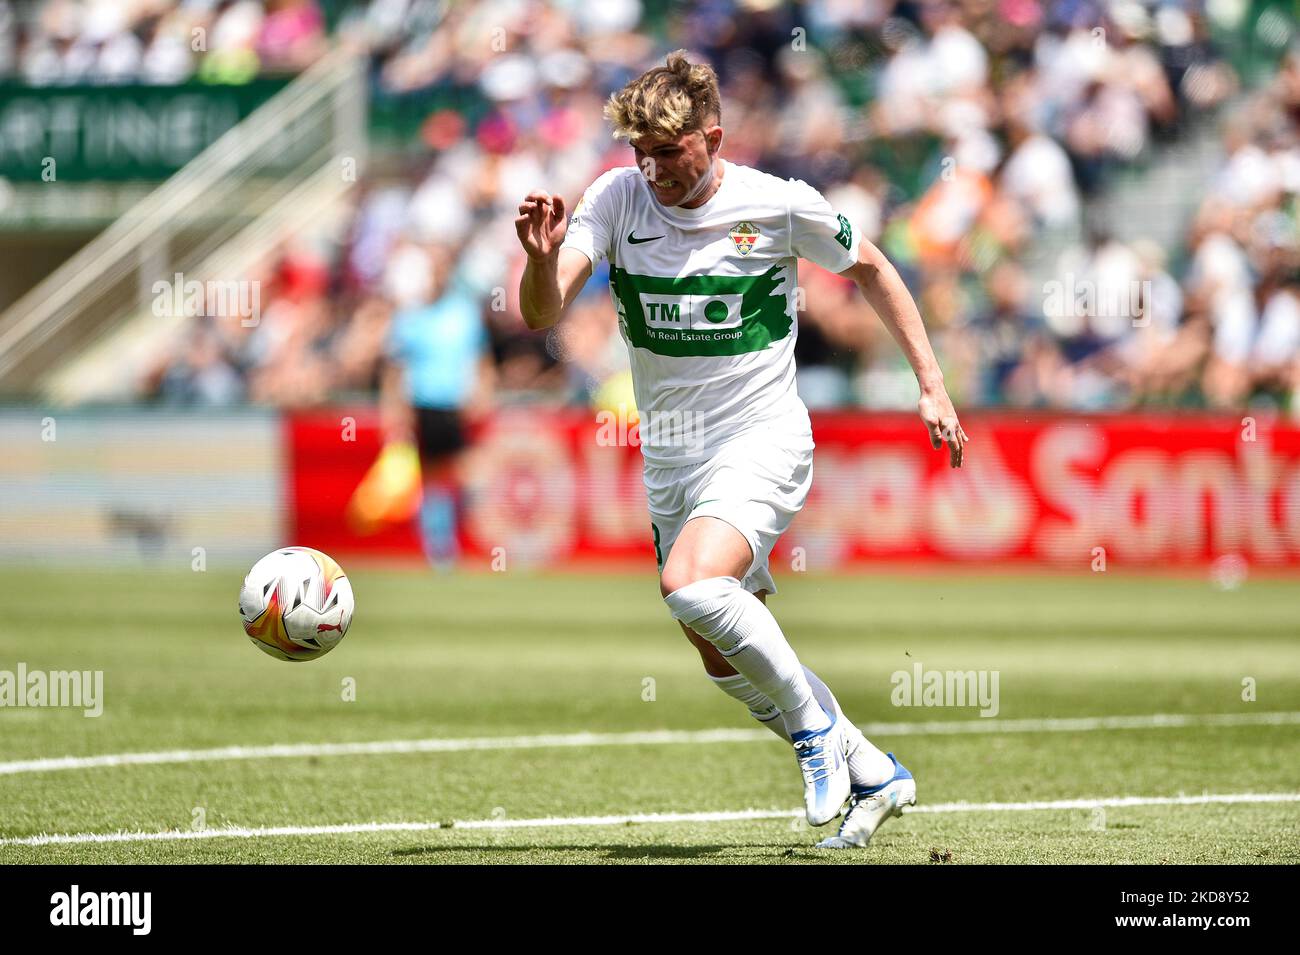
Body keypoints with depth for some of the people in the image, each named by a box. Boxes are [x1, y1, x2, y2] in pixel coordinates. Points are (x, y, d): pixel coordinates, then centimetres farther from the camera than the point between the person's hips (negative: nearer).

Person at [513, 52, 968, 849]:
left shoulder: (780, 207, -12)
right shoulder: (618, 198, -6)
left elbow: (870, 269, 6)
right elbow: (544, 314, -14)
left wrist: (932, 386, 5)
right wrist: (543, 258, -37)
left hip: (760, 444, -6)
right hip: (670, 456, 6)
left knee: (693, 585, -31)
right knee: (726, 661, 11)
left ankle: (814, 725, -10)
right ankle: (873, 776, 29)